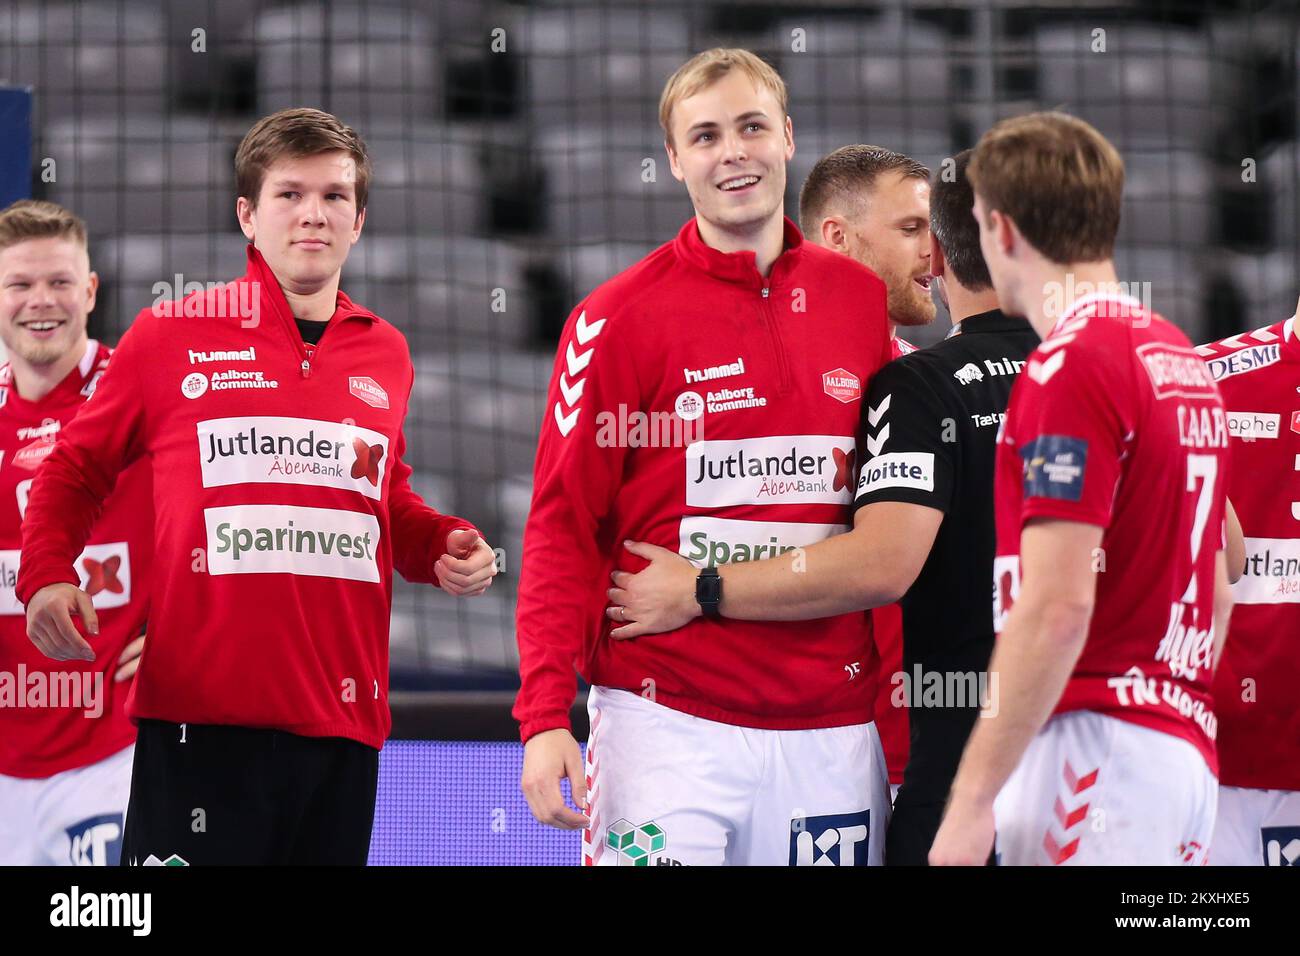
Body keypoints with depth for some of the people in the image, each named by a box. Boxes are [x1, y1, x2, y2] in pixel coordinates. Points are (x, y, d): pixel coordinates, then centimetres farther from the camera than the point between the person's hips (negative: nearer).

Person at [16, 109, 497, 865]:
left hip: (344, 717, 4)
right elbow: (76, 469, 11)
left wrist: (442, 546, 8)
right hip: (203, 712, -4)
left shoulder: (386, 354, 14)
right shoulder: (172, 335, 3)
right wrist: (47, 575, -5)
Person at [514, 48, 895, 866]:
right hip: (669, 718, -3)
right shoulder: (617, 318, -2)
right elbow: (562, 524, -3)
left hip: (834, 722, 3)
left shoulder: (863, 301, 9)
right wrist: (545, 714, -11)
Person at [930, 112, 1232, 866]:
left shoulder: (1070, 369, -13)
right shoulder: (1184, 360, 15)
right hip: (1184, 741, 9)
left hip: (1097, 741, -9)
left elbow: (1057, 605, -19)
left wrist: (972, 798, -18)